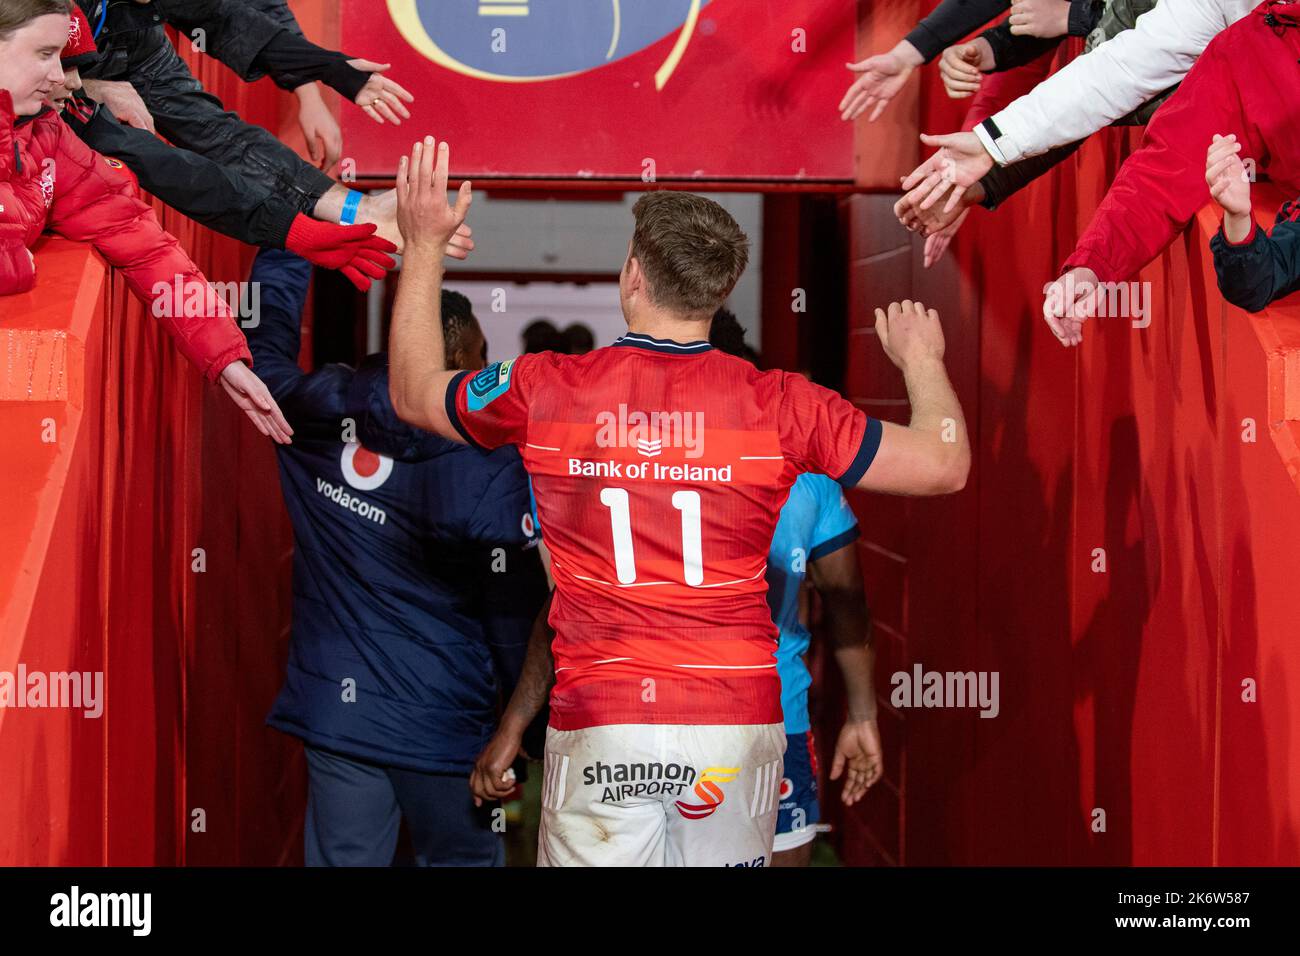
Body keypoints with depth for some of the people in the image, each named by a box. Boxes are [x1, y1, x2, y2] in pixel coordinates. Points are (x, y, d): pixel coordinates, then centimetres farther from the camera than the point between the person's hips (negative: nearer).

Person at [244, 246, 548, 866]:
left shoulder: (315, 416, -2)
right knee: (462, 856, 11)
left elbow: (266, 333, 19)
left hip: (331, 709, 4)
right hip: (441, 722, -4)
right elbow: (515, 608, -11)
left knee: (342, 859, 11)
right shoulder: (491, 463, -14)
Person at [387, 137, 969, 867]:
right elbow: (943, 465, 1)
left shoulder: (546, 391, -3)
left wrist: (425, 247, 27)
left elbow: (413, 393, 17)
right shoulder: (778, 404, -5)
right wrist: (922, 361, 21)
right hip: (736, 724, 1)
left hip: (599, 727, -1)